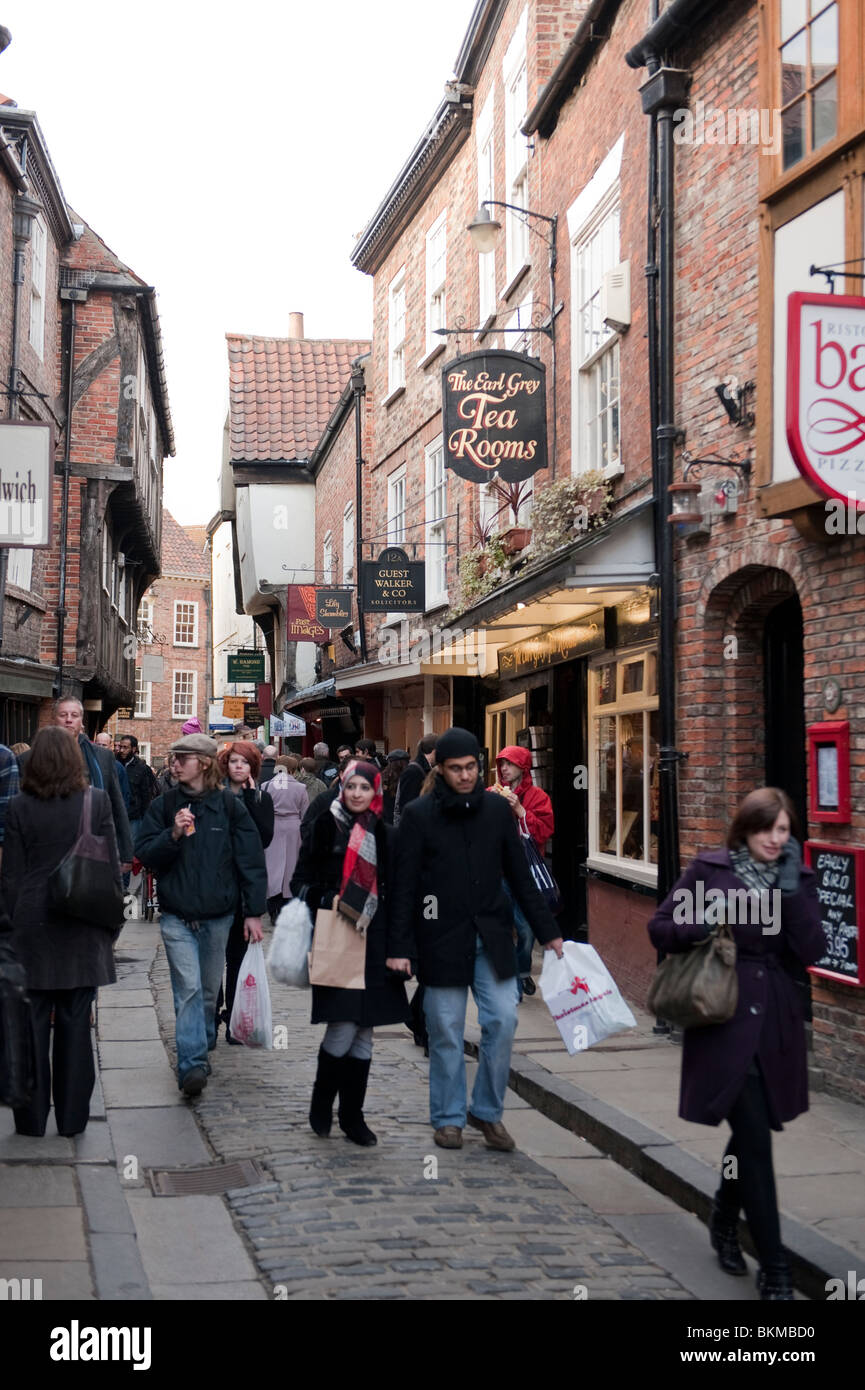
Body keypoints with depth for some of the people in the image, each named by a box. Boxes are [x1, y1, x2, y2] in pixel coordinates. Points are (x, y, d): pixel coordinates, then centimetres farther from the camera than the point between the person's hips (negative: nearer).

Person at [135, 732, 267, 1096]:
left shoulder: (230, 807, -1)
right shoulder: (163, 806, 3)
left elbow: (251, 861, 0)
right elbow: (144, 854, -2)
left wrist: (254, 912, -3)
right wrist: (173, 834, -20)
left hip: (218, 916, 1)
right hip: (177, 916, -1)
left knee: (209, 990, 13)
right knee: (188, 989, -13)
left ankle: (202, 1045, 34)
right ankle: (193, 1064, -17)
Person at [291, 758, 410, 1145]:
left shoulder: (381, 833, 11)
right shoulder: (326, 826, 1)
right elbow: (301, 880, 2)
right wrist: (328, 900, -14)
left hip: (373, 940, 4)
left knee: (364, 1032, 5)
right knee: (343, 1028, -9)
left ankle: (352, 1114, 16)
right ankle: (321, 1104, 12)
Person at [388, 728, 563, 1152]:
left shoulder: (496, 809, 4)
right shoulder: (419, 814, -5)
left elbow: (520, 876, 10)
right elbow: (404, 886, -4)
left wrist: (548, 932, 9)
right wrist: (399, 947, -8)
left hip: (492, 936, 3)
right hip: (442, 938, -3)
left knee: (502, 1021, -1)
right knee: (446, 1032, 4)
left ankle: (488, 1111, 16)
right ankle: (448, 1117, 20)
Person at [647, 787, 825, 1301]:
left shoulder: (798, 879, 5)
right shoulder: (710, 870, -3)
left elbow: (811, 950, -7)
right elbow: (661, 928, -1)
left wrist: (791, 889, -14)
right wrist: (703, 926, -19)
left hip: (777, 1024, 4)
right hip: (726, 1021, -4)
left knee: (751, 1133, 16)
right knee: (754, 1139, -7)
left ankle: (725, 1220, 43)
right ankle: (775, 1269, 0)